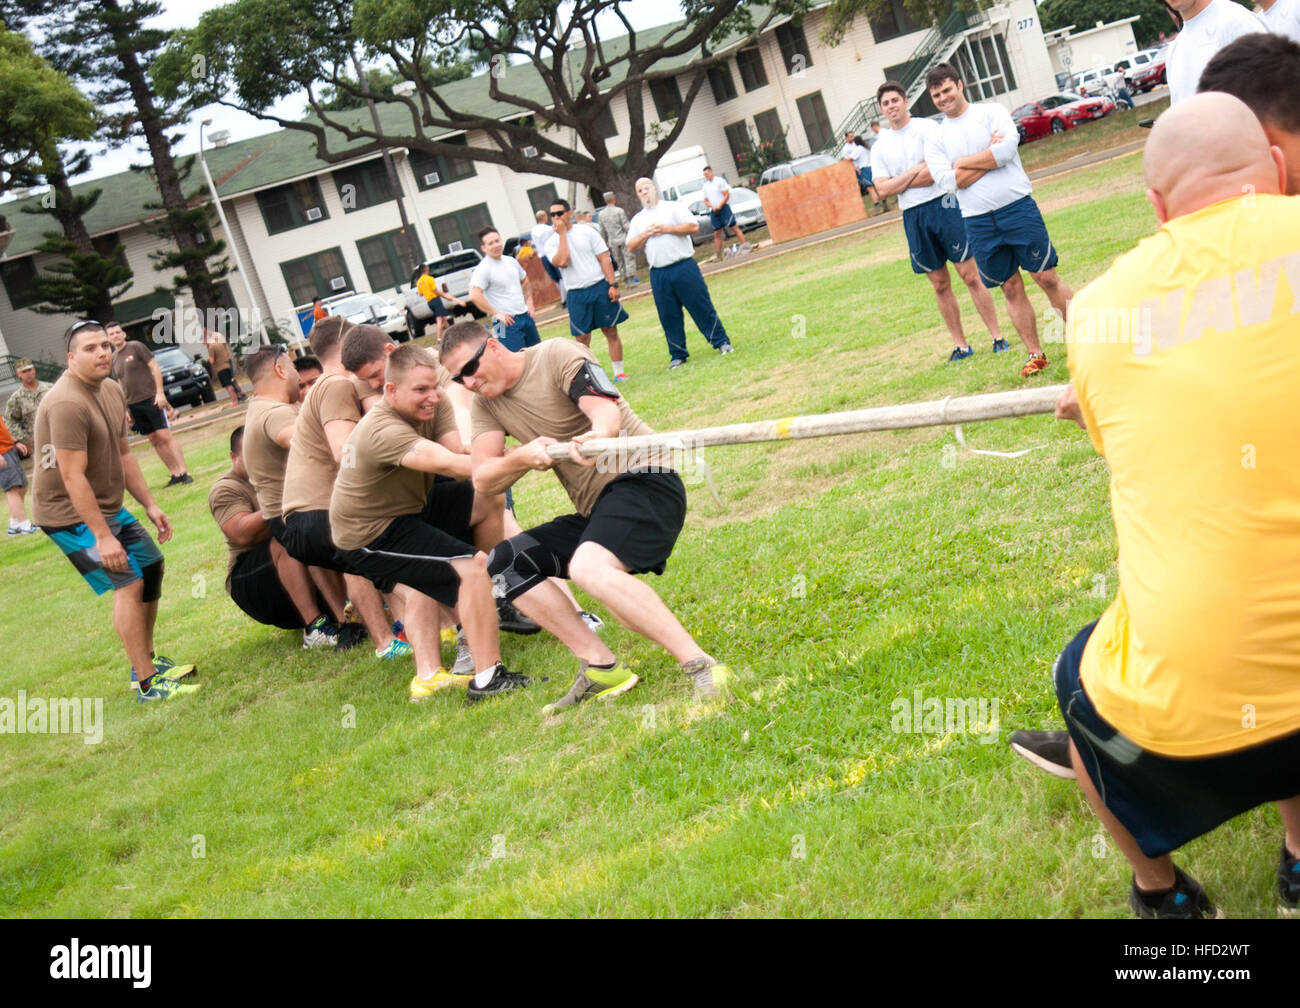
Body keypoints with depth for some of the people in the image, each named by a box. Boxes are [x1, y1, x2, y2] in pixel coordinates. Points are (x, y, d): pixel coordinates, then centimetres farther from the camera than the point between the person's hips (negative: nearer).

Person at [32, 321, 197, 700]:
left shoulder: (112, 391, 6)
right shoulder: (66, 404, -25)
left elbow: (123, 453, 14)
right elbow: (73, 477, -28)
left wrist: (150, 505, 9)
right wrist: (103, 537, -28)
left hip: (108, 506, 10)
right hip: (69, 513, -10)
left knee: (151, 565, 15)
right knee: (128, 583, -16)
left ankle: (147, 660, 29)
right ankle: (147, 683, -11)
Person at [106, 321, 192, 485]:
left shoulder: (136, 346, -4)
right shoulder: (113, 358, 13)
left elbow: (155, 368, -7)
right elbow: (121, 384, 20)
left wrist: (160, 392, -15)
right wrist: (125, 408, 14)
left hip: (151, 399, -6)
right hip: (133, 404, 6)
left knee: (165, 436, -11)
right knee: (154, 440, 4)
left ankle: (183, 473, -12)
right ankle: (175, 475, 8)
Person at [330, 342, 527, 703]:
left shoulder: (432, 405, -5)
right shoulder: (383, 432, -33)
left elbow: (459, 450, -17)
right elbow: (448, 464, -43)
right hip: (371, 535, -10)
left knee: (489, 498, 7)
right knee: (472, 566, -21)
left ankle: (493, 602, 18)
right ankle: (488, 679, -19)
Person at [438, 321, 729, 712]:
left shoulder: (558, 354, -8)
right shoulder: (487, 403, 11)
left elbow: (607, 412, -24)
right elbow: (483, 480, -1)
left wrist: (596, 436, -48)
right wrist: (523, 457, -22)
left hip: (643, 479, -9)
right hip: (593, 510, 9)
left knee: (588, 567, -33)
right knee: (504, 562, 0)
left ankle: (701, 666, -33)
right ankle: (601, 668, -4)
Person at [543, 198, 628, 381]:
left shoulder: (587, 232, 3)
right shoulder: (552, 243, 3)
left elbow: (604, 258, 2)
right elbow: (562, 261, -16)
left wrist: (613, 284, -7)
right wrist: (562, 234, -10)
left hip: (600, 287, 0)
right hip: (576, 295, 0)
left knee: (611, 332, 3)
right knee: (582, 339, 0)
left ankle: (619, 372, 12)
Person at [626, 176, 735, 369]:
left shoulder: (673, 207, 7)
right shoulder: (637, 220, 17)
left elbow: (693, 226, -5)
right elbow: (631, 248, 11)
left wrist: (666, 229, -9)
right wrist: (645, 235, -4)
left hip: (684, 267, -3)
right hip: (658, 274, 3)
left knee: (701, 306, -2)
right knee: (669, 317, 4)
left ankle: (721, 342, 7)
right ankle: (678, 354, 13)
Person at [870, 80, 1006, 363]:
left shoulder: (927, 127, -1)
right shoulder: (880, 147, 11)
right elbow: (883, 189, 1)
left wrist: (900, 182, -6)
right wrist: (915, 171, -7)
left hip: (943, 204, -4)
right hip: (913, 216, 4)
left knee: (971, 275, -4)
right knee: (940, 284, 8)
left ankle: (997, 337, 3)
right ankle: (961, 345, 16)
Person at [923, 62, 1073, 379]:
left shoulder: (992, 112, 2)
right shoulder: (935, 140, 9)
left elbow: (1006, 150, -14)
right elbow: (949, 181, -6)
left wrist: (963, 162, -7)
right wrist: (990, 155, -6)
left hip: (1017, 207, -2)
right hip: (978, 221, 2)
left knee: (1047, 277, 0)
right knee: (1011, 287, 6)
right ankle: (1035, 354, 15)